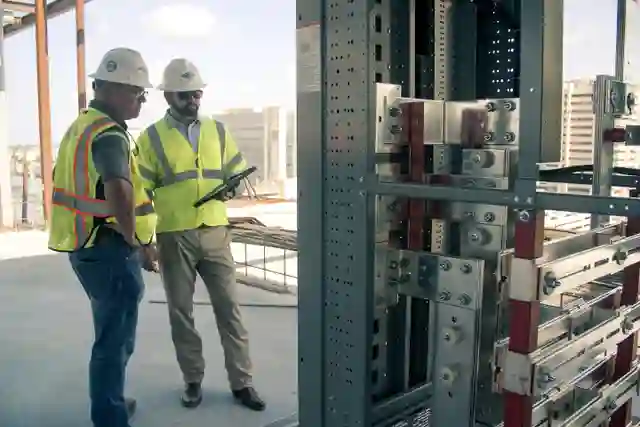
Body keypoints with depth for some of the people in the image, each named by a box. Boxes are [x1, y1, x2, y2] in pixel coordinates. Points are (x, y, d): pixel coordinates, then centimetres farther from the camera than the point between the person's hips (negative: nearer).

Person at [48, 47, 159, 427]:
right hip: (110, 251, -10)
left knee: (110, 334, 25)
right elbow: (118, 193, -39)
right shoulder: (109, 134, -20)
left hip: (87, 247, 10)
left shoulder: (82, 126, 12)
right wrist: (138, 243, -24)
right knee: (115, 341, 3)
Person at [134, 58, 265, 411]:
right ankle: (193, 381, 24)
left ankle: (241, 382, 16)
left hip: (215, 233, 2)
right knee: (181, 311, 8)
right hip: (173, 237, -2)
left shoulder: (217, 130, 8)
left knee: (228, 307, 5)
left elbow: (238, 173, 12)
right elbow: (140, 192, 0)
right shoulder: (151, 137, 0)